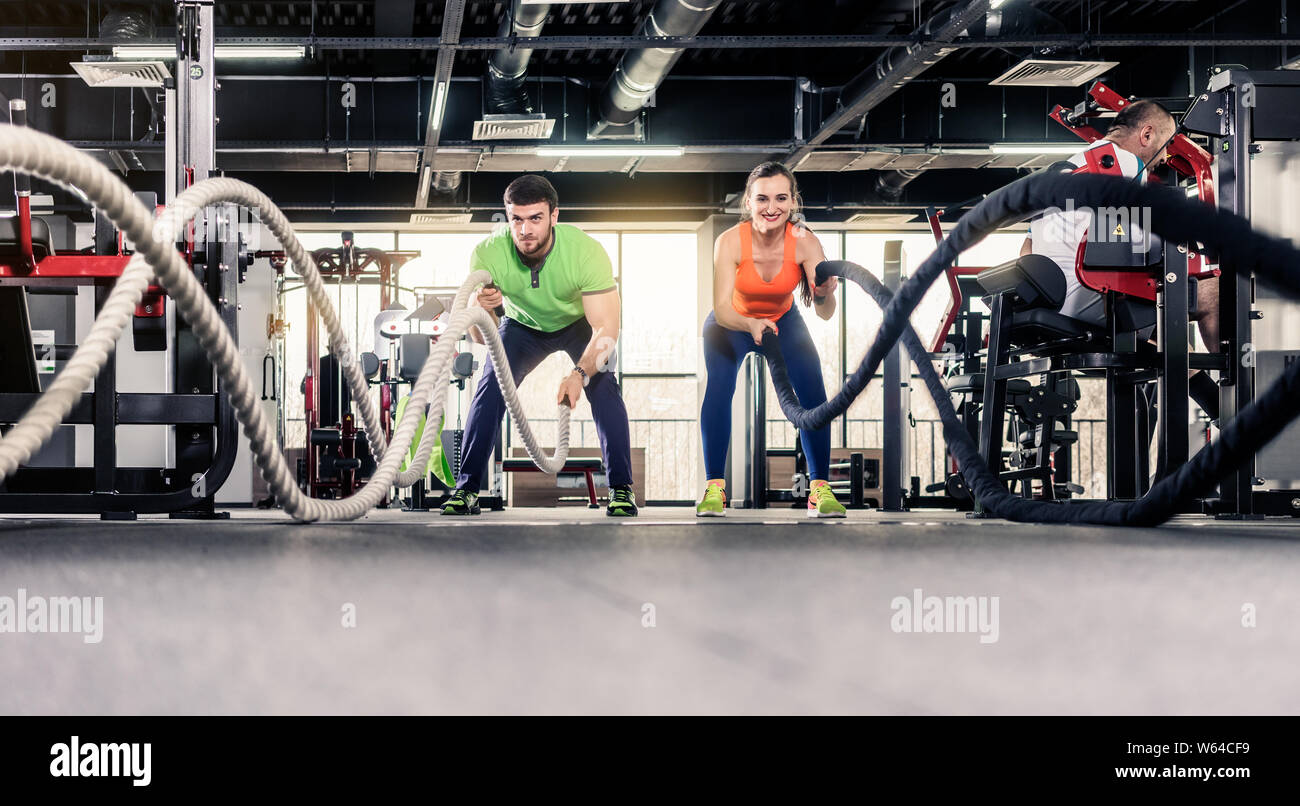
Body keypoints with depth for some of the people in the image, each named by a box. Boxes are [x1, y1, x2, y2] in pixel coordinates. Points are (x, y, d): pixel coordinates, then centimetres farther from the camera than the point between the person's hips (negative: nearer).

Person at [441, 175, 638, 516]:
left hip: (579, 323, -1)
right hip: (522, 324, 2)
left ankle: (621, 488, -14)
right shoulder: (488, 254, -32)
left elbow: (606, 328, -37)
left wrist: (580, 374, -53)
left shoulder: (586, 251, -38)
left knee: (604, 386, -22)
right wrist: (482, 309, -49)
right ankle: (466, 488, -7)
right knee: (489, 388, -16)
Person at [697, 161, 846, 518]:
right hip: (732, 324, -2)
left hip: (784, 322, 2)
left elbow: (826, 314, -35)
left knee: (812, 390, -14)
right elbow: (722, 308, -38)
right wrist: (750, 325, -58)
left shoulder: (804, 242, -29)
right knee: (719, 385, -23)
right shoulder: (730, 242, -33)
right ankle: (714, 487, -18)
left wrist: (824, 294, -58)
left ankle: (820, 489, -4)